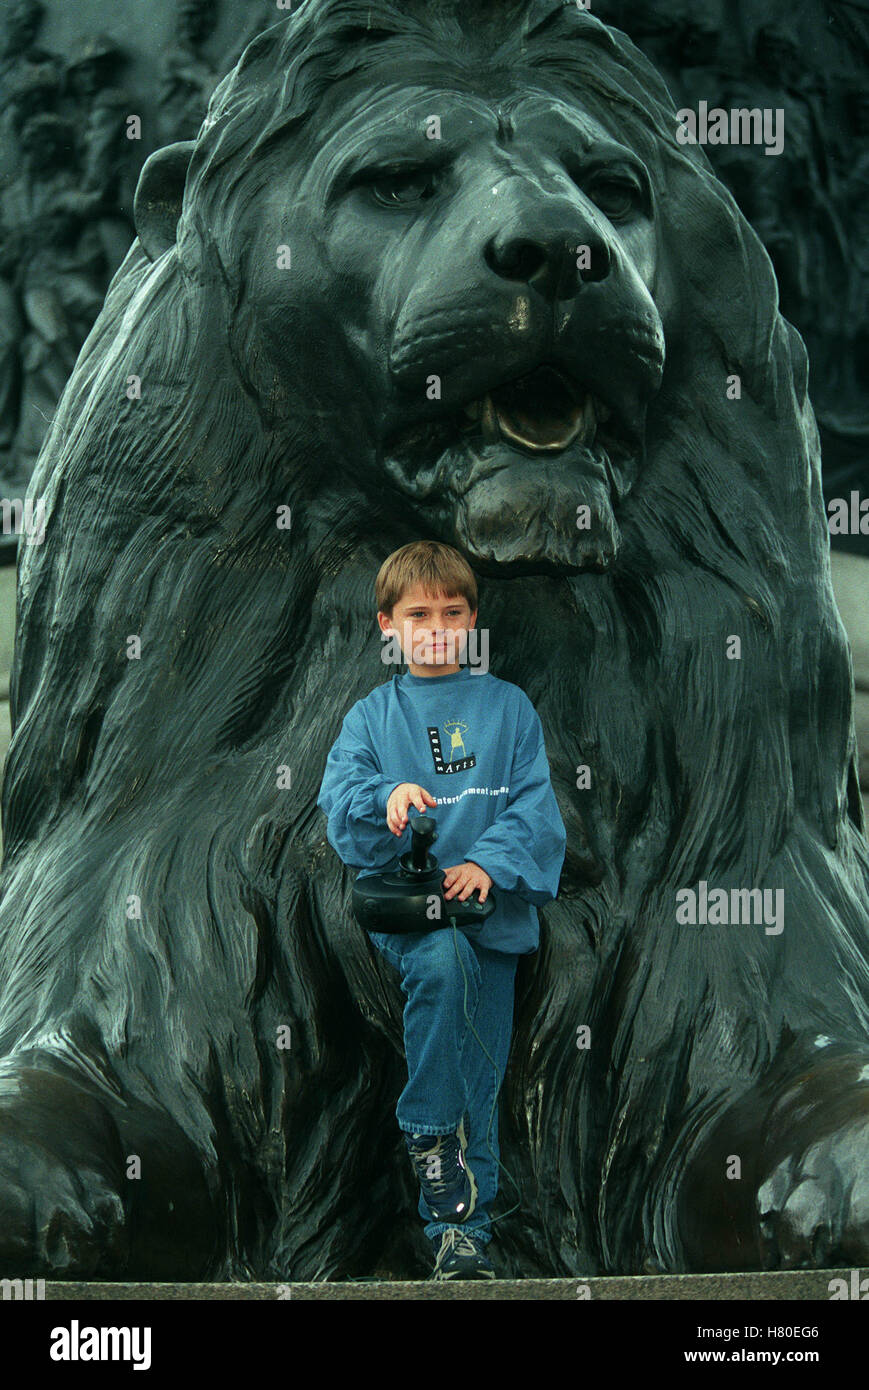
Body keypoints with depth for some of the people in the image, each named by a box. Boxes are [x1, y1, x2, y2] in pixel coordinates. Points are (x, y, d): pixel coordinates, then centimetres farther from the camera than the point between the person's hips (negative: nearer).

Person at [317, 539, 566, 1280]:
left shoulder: (508, 706, 10)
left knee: (481, 1075, 0)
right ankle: (432, 1134, -22)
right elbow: (339, 803, -1)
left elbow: (537, 807, 1)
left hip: (492, 904, 1)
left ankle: (461, 1227, 11)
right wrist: (387, 798, -23)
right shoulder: (371, 716, 11)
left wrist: (489, 862, -16)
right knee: (441, 957, -35)